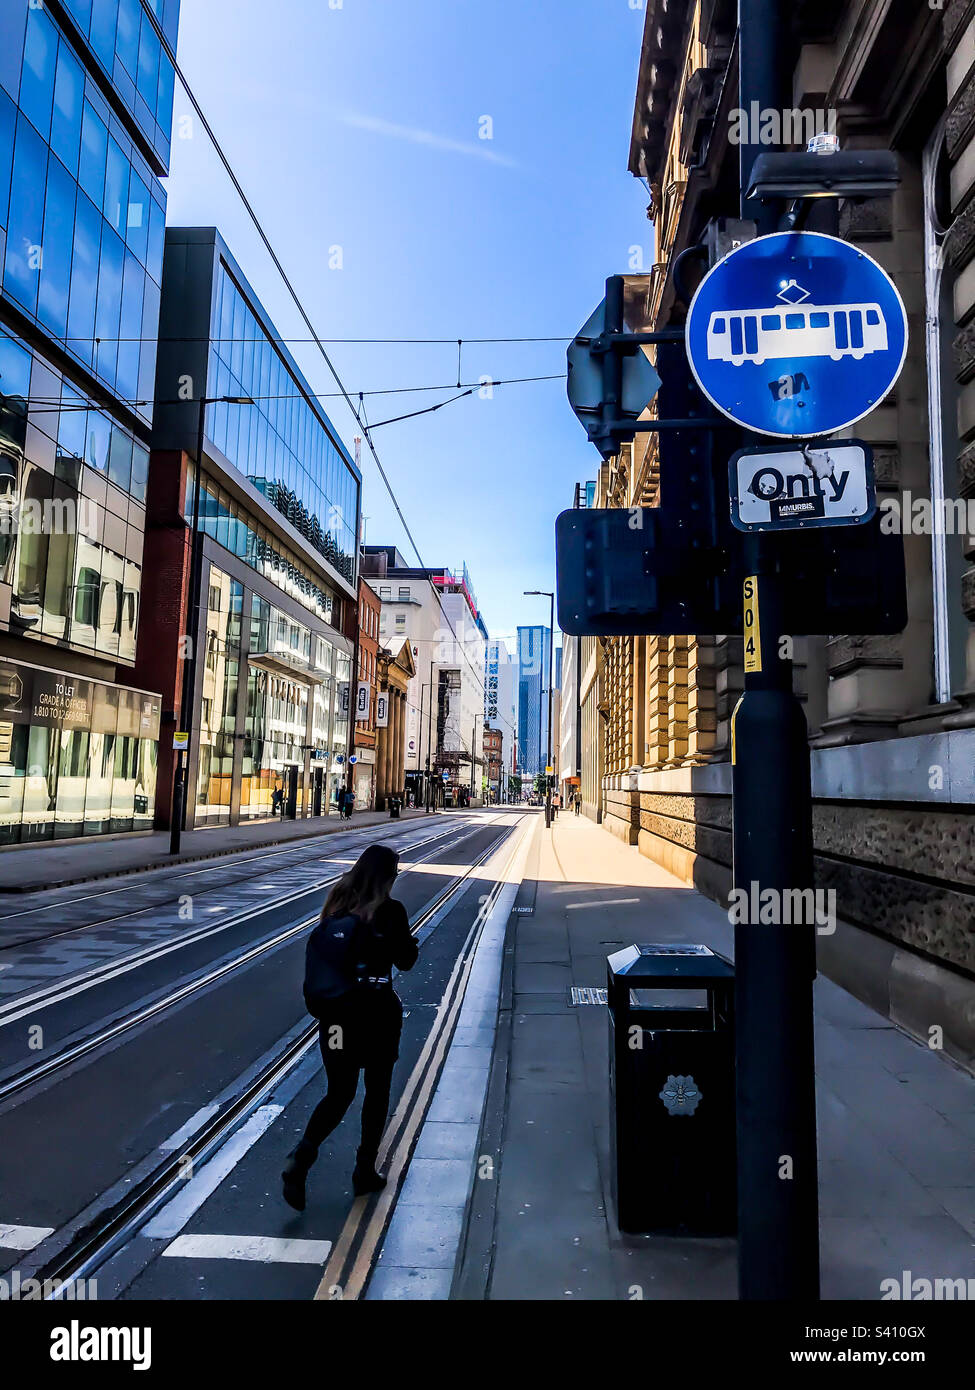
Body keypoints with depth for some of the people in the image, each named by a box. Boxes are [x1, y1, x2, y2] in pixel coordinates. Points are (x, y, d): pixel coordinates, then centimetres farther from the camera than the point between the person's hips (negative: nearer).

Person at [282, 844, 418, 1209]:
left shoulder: (336, 906, 1)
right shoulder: (390, 912, -13)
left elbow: (316, 952, 5)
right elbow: (405, 961, -4)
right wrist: (411, 943, 16)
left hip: (335, 1017, 4)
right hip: (375, 1014, -4)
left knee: (338, 1094, 17)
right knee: (377, 1092, 16)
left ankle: (300, 1158, -2)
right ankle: (365, 1172, 24)